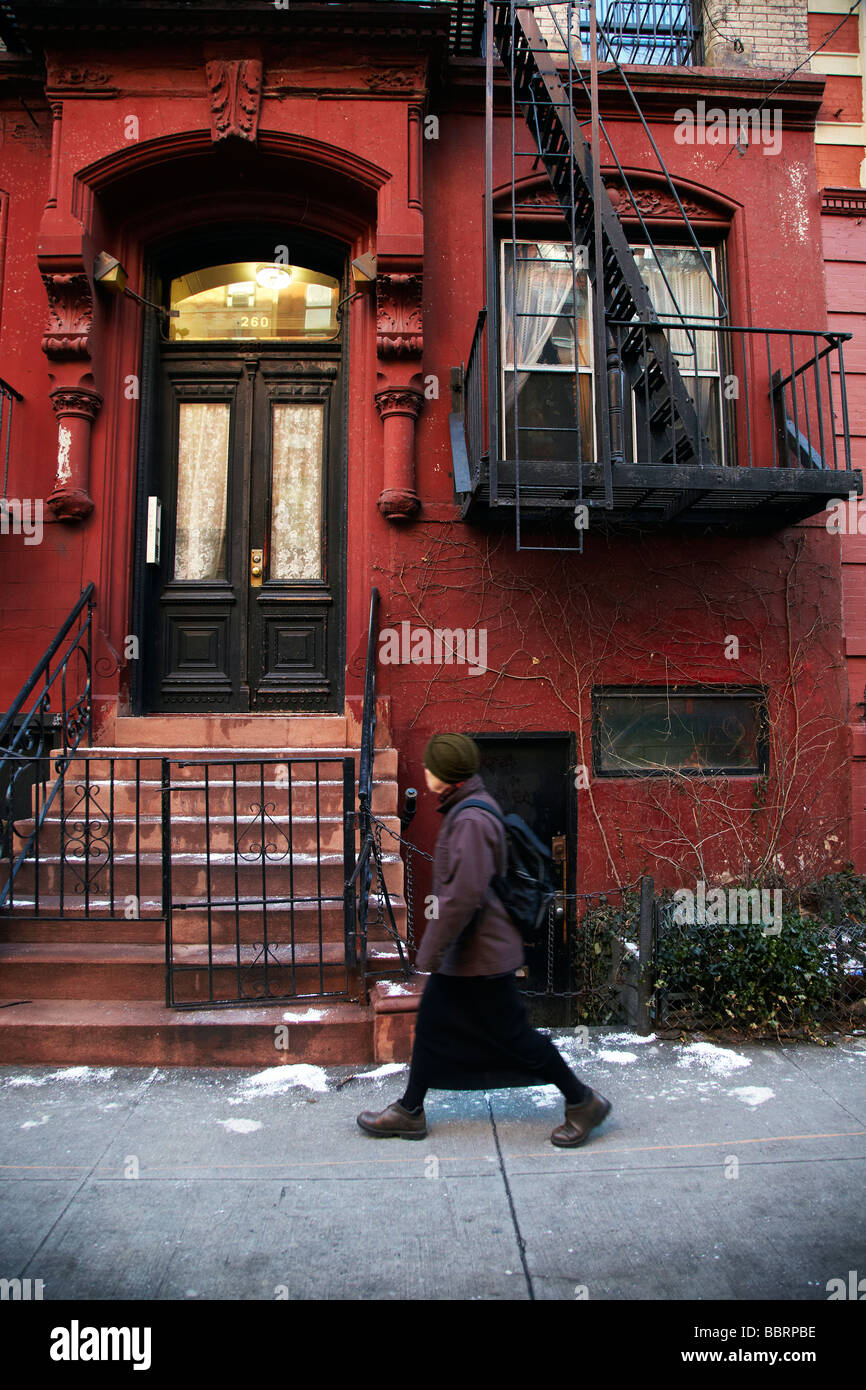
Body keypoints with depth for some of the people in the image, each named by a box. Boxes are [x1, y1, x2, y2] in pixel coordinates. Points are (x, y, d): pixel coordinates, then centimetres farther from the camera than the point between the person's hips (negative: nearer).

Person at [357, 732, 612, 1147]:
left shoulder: (471, 821, -26)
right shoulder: (465, 809, 6)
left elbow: (464, 895, -30)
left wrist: (431, 950, -21)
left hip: (481, 953, -10)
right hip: (462, 952, 10)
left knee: (513, 1035, 4)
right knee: (432, 1024, 17)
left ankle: (583, 1102, 21)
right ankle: (409, 1112, 31)